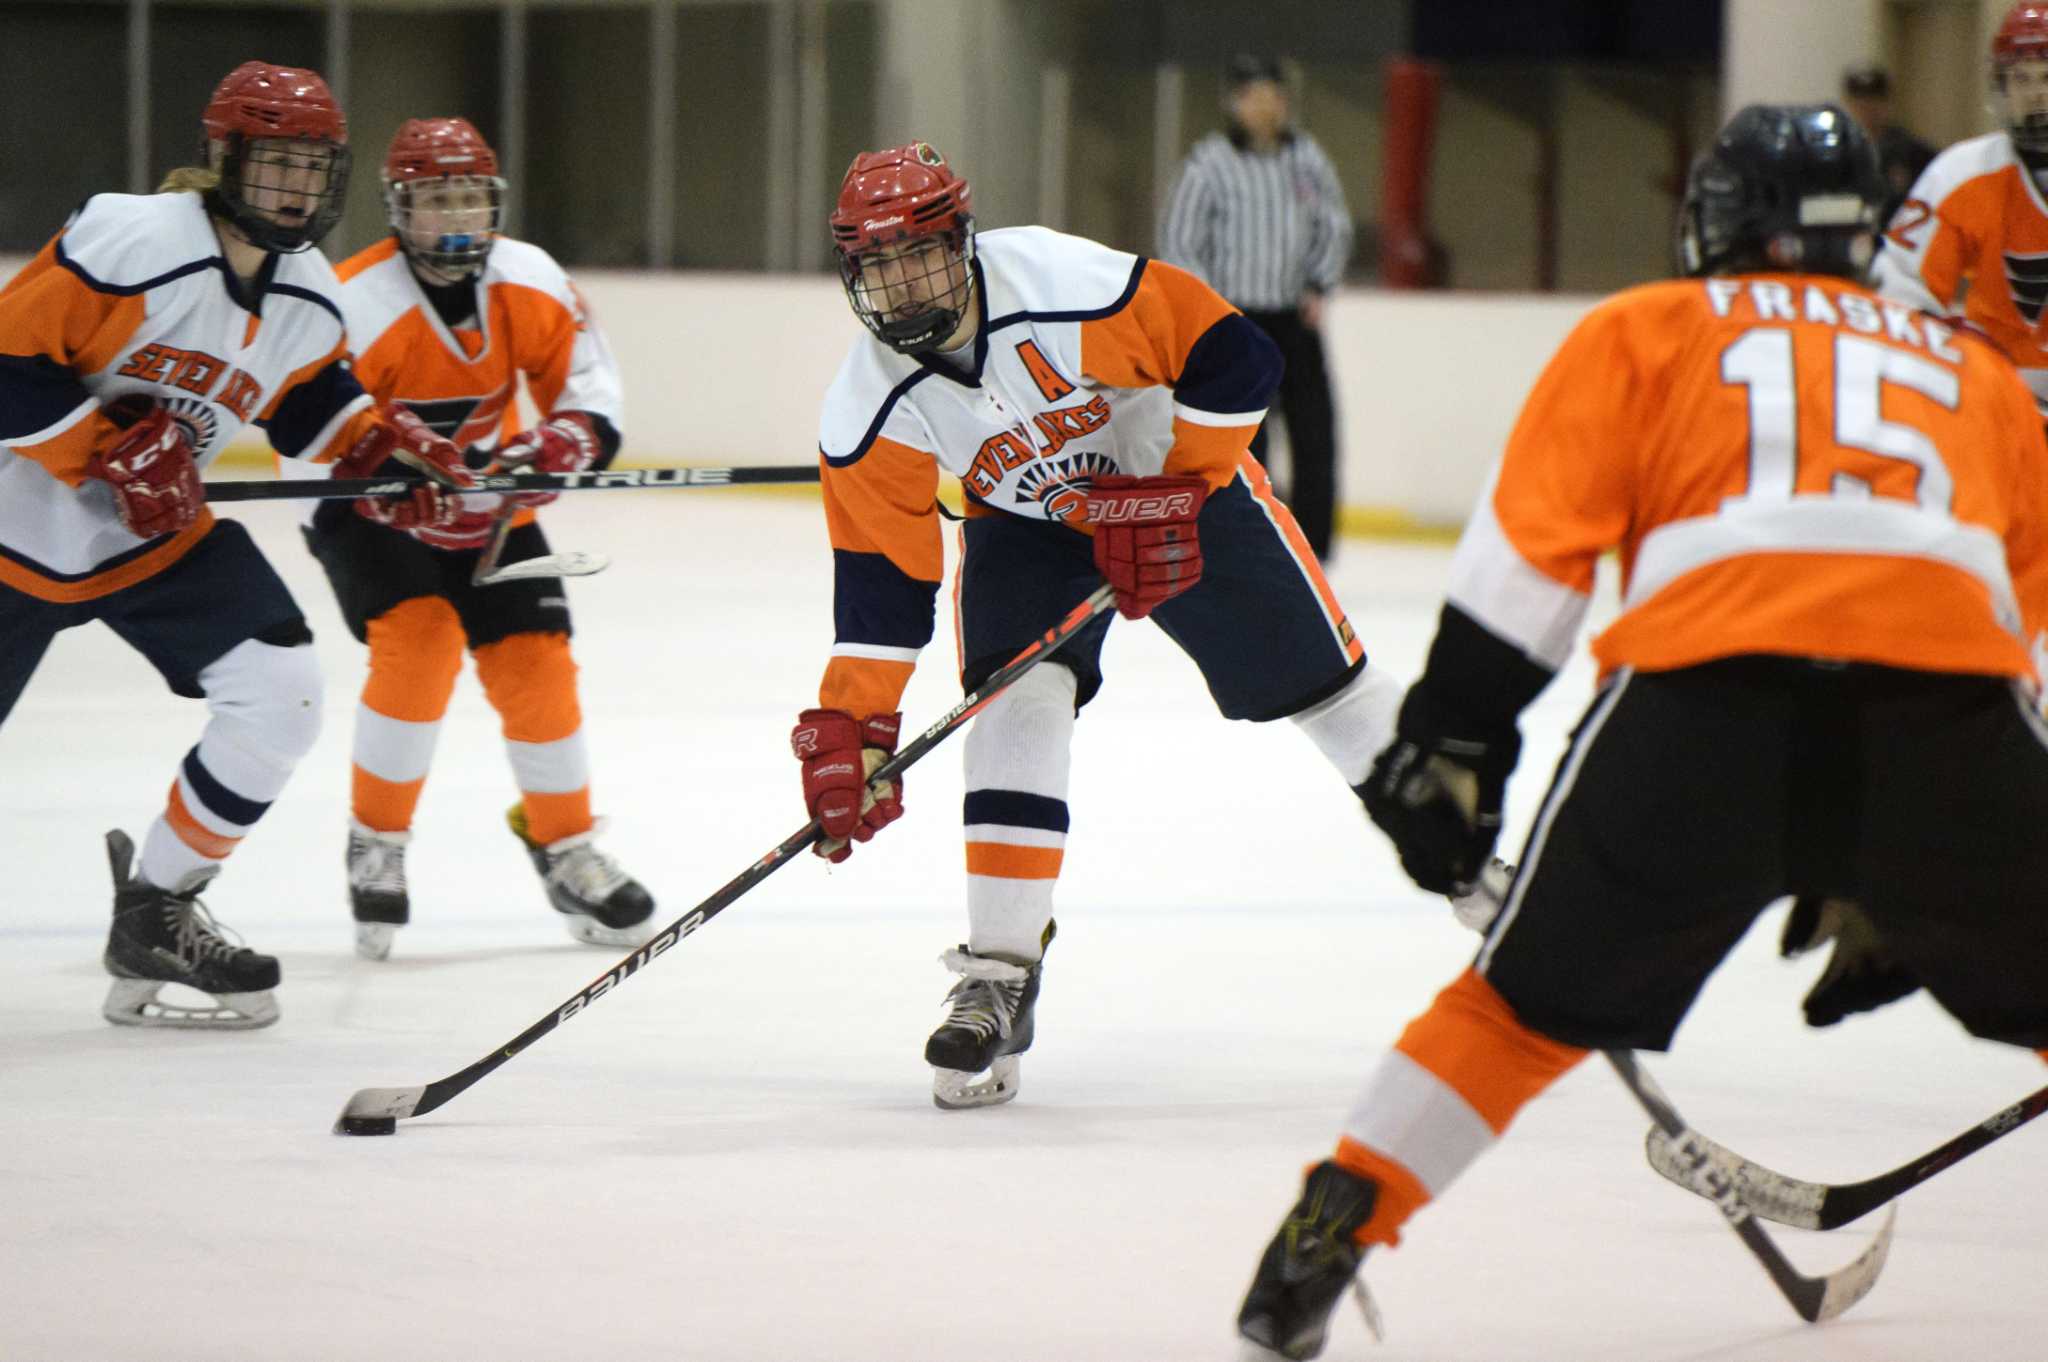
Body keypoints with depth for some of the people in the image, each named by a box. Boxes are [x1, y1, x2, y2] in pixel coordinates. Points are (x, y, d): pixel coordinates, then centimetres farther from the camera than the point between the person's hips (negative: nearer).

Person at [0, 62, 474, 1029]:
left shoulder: (309, 300, -1)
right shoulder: (129, 243, -24)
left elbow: (309, 392, 18)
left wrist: (383, 443, 2)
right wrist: (110, 449, -26)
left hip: (158, 533, 6)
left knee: (280, 695, -9)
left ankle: (155, 916, 5)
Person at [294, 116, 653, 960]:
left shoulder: (529, 282, -10)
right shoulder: (358, 305, -26)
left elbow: (587, 375, -1)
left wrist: (569, 438, -23)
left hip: (487, 505, 5)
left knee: (535, 664, -1)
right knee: (420, 643, -25)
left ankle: (566, 852, 19)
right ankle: (375, 847, -8)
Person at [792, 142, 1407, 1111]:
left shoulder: (1065, 287, -35)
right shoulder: (869, 412, -22)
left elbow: (1235, 361, -27)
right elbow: (879, 579, -14)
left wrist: (1171, 502, -25)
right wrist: (848, 730, -19)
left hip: (1179, 481, -2)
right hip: (1024, 523, 2)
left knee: (1316, 671, 4)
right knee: (1016, 702, -20)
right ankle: (999, 976, -14)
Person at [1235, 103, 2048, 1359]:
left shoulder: (1646, 332, 25)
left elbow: (1534, 536, 11)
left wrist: (1451, 733, 12)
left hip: (1708, 686, -1)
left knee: (1530, 1002, 13)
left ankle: (1331, 1232, 7)